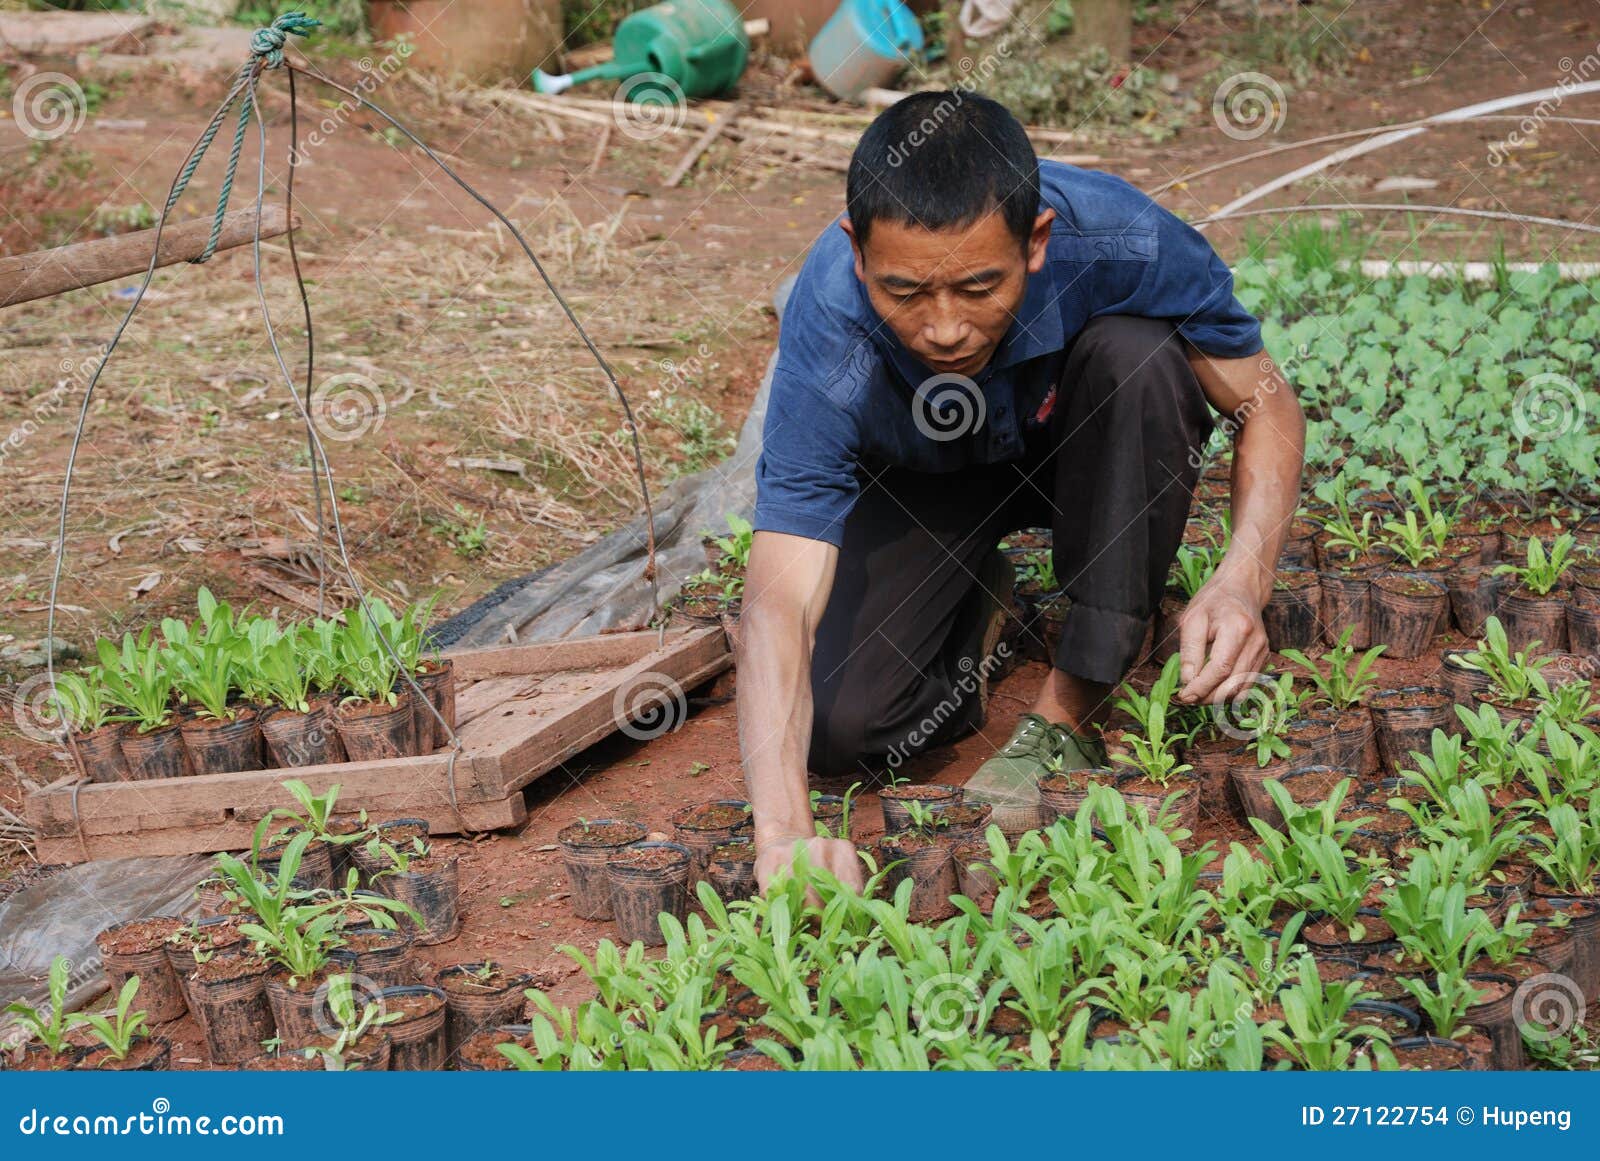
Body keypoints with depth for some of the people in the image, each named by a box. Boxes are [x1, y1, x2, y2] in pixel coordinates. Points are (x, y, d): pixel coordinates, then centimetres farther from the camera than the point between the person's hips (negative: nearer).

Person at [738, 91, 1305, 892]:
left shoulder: (1121, 240, -35)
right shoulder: (830, 331, -37)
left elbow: (1266, 407, -20)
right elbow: (779, 605, -42)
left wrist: (1242, 581, -39)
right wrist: (783, 835, -57)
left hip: (1084, 450, 1)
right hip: (916, 485, -1)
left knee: (1137, 353, -33)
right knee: (835, 728, -23)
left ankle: (1066, 719, -20)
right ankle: (976, 607, 12)